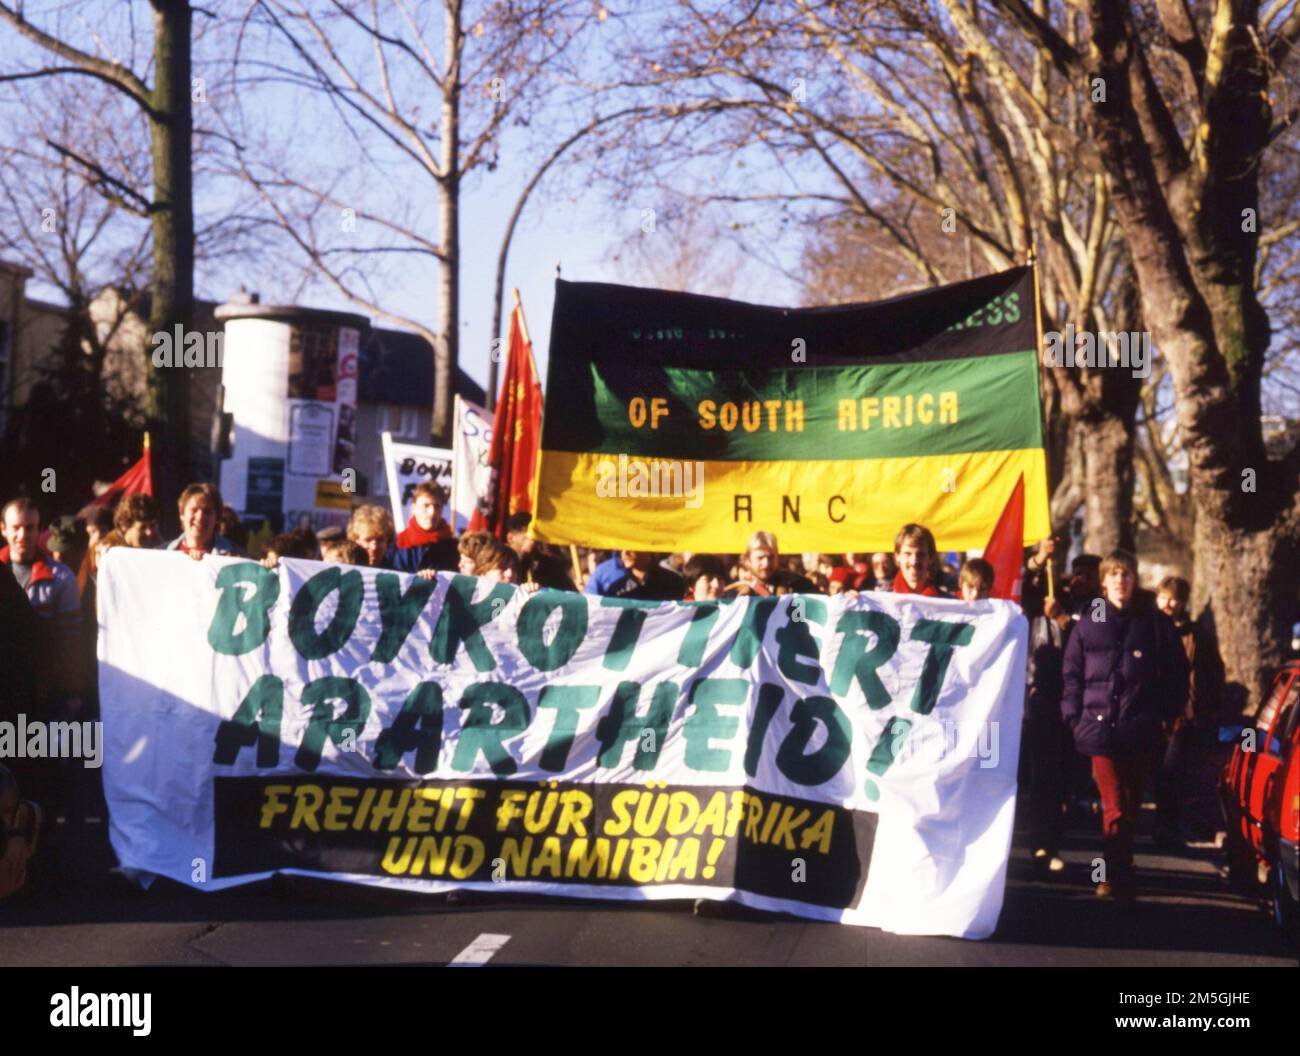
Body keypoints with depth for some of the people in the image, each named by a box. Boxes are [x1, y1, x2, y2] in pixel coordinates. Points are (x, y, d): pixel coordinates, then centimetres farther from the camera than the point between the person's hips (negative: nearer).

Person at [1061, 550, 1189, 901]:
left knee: (1131, 806, 12)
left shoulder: (1154, 623, 4)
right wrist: (1074, 717, 2)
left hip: (1140, 730, 1)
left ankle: (1117, 875, 25)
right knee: (1114, 808, -9)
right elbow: (1072, 674, 10)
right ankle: (1119, 876, -6)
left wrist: (1167, 711, 1)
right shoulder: (1088, 625, 6)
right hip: (1100, 726, -1)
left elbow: (1176, 672, 9)